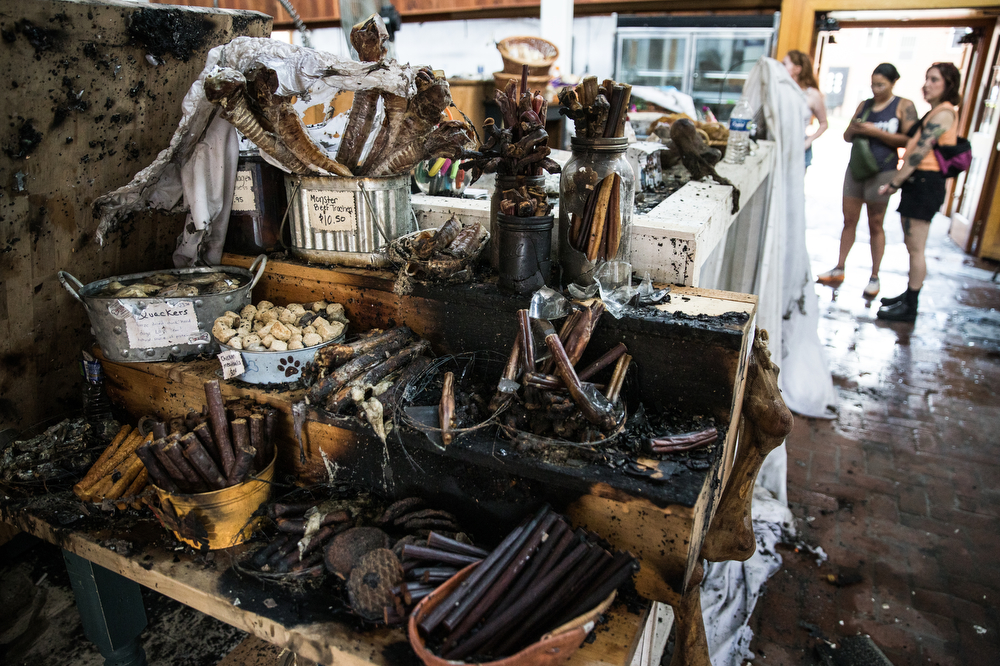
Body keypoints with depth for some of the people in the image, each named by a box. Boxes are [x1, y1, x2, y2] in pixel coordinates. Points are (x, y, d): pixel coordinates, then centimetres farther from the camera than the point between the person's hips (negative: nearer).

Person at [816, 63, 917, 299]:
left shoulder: (904, 106, -2)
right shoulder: (864, 105, 12)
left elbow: (908, 140, -11)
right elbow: (847, 137, 14)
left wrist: (875, 132, -16)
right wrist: (853, 129, -8)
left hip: (882, 171, -4)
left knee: (875, 225, 0)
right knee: (849, 220, 7)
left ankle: (874, 277, 7)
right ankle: (839, 269, 14)